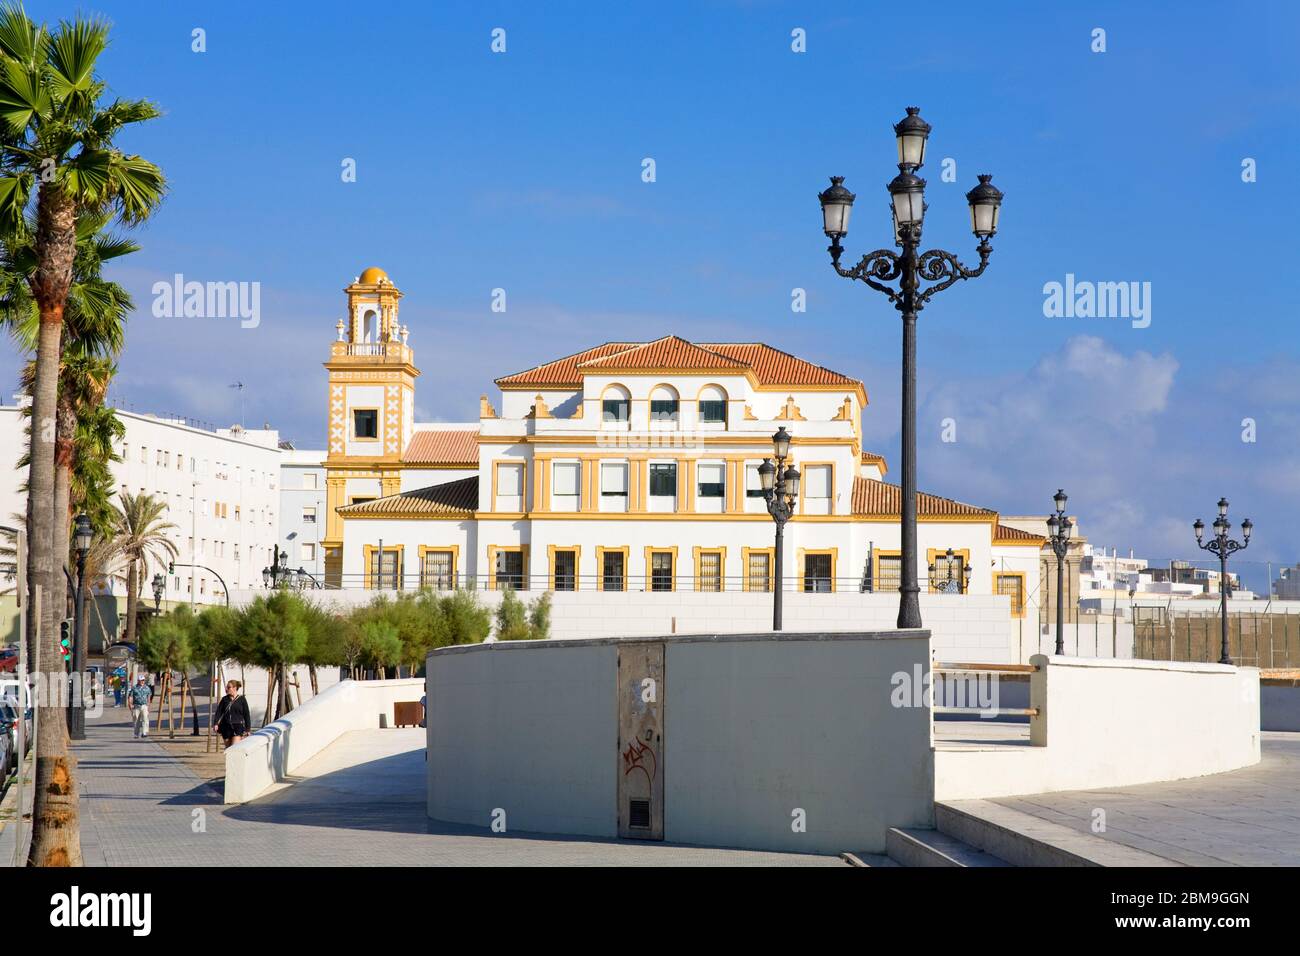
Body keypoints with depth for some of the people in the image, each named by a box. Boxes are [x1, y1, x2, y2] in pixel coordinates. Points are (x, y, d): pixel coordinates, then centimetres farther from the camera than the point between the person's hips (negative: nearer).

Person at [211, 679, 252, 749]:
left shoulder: (242, 699, -1)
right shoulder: (224, 699, 7)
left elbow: (246, 714, 2)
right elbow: (219, 712, 4)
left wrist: (247, 729, 0)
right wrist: (216, 724, -11)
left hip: (238, 727, -4)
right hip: (226, 727, 4)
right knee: (228, 748, 12)